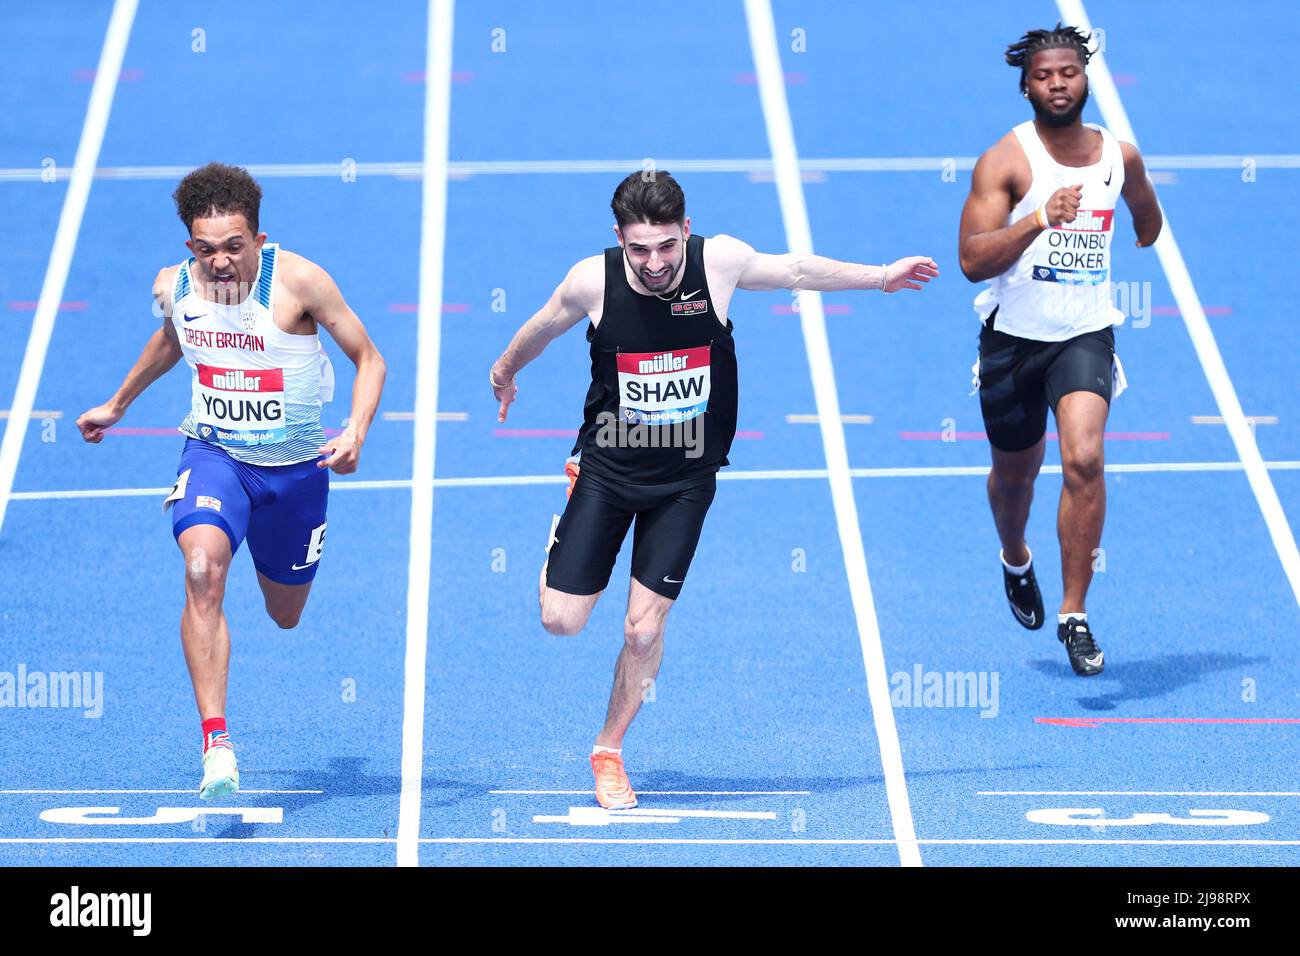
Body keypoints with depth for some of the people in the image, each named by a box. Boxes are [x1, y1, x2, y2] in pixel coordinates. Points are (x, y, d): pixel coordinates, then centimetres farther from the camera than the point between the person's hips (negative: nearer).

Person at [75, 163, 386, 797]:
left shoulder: (298, 282, -20)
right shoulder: (172, 286, -9)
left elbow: (369, 359, -12)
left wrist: (356, 434, -28)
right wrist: (117, 405, 29)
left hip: (295, 463, -1)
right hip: (214, 454, 1)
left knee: (285, 614, 17)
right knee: (202, 569, -30)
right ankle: (216, 745, -31)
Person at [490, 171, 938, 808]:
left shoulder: (720, 262, -17)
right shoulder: (592, 281, -18)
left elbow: (798, 271, 4)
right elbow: (543, 327, 5)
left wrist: (882, 277, 17)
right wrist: (506, 370, 25)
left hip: (686, 478, 0)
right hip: (609, 463, 0)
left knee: (644, 627, -4)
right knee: (561, 619, -1)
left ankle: (609, 752, 19)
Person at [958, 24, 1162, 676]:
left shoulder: (1119, 156, 1)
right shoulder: (1006, 160, -11)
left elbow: (1148, 220, 25)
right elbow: (972, 260, -21)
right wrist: (1042, 218, -30)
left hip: (1084, 335, 1)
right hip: (1013, 337, -1)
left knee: (1084, 459, -21)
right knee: (1015, 471, 16)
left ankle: (1075, 615, -15)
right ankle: (1016, 561, 51)